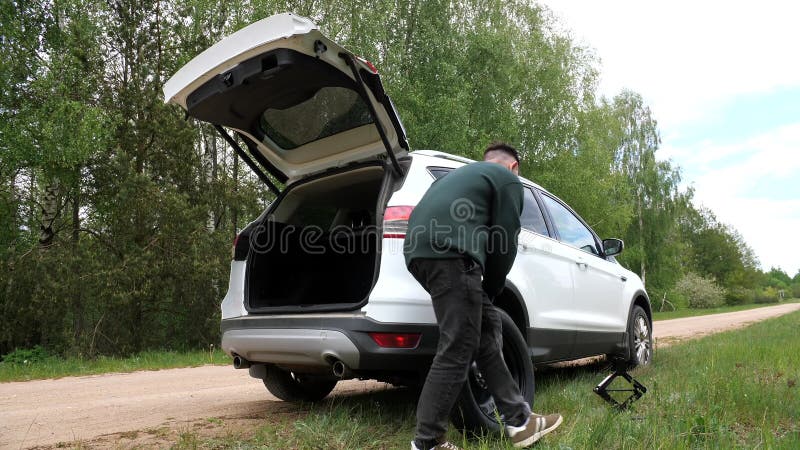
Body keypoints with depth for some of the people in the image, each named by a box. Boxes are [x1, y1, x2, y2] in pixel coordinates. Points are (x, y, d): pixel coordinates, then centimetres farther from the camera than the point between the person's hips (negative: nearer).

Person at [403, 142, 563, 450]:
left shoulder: (466, 173, 37)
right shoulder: (509, 180, 14)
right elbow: (505, 242, 8)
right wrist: (490, 291, 20)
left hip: (418, 251, 9)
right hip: (450, 253, -9)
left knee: (487, 327, 15)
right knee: (456, 352, -4)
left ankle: (518, 421, 20)